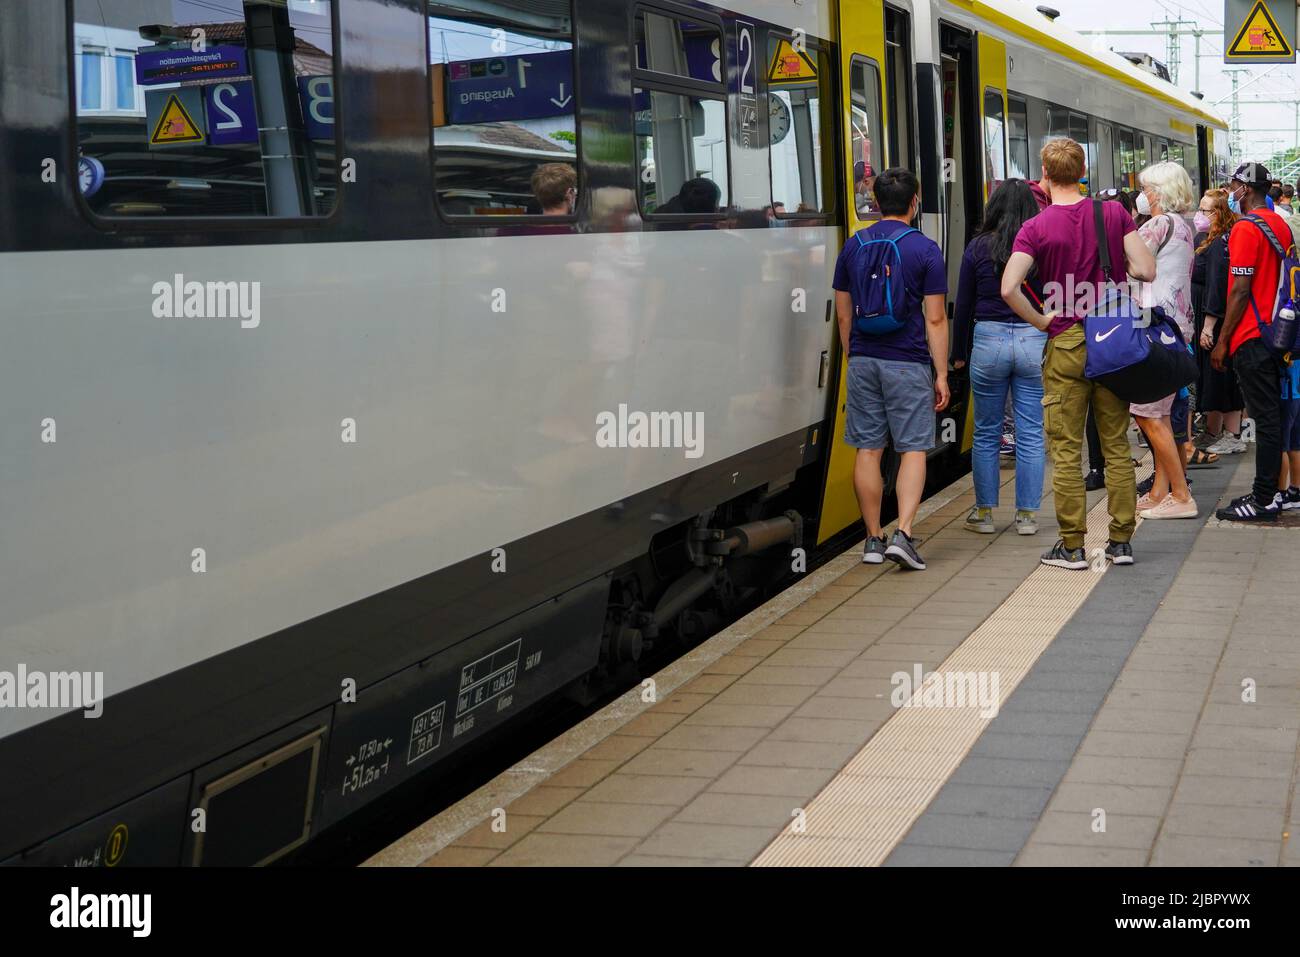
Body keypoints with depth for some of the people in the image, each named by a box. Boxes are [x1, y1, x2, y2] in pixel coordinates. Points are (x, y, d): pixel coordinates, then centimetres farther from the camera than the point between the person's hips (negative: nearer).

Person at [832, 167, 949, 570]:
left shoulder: (853, 246, 6)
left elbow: (843, 313, 10)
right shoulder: (925, 249, -6)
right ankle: (903, 533, -13)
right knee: (913, 449, 1)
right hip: (908, 363, -4)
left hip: (863, 360, 4)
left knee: (868, 450, 7)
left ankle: (874, 540, 12)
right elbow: (935, 318, -7)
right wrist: (941, 374, -3)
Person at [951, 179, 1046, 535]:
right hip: (1035, 341, 0)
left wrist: (959, 353, 12)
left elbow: (964, 307, 3)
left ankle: (984, 512, 16)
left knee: (986, 434, 10)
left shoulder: (978, 248, -1)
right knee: (1031, 434, 6)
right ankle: (1027, 514, 10)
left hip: (988, 341, 0)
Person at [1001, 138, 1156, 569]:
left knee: (1066, 450, 3)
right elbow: (1146, 271, -6)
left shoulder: (1036, 228, -8)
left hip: (1066, 344, -3)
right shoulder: (1113, 213, -1)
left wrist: (1041, 321, -7)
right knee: (1116, 445, 10)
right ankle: (1120, 541, 13)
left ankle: (1072, 546, 6)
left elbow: (1008, 288, -21)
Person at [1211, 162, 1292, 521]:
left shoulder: (1245, 229, -15)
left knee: (1265, 418, -6)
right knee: (1273, 415, 12)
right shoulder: (1280, 225, 12)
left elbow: (1241, 290, -18)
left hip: (1251, 337, -9)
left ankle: (1263, 502, -3)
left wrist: (1223, 340, -12)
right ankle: (1269, 491, 18)